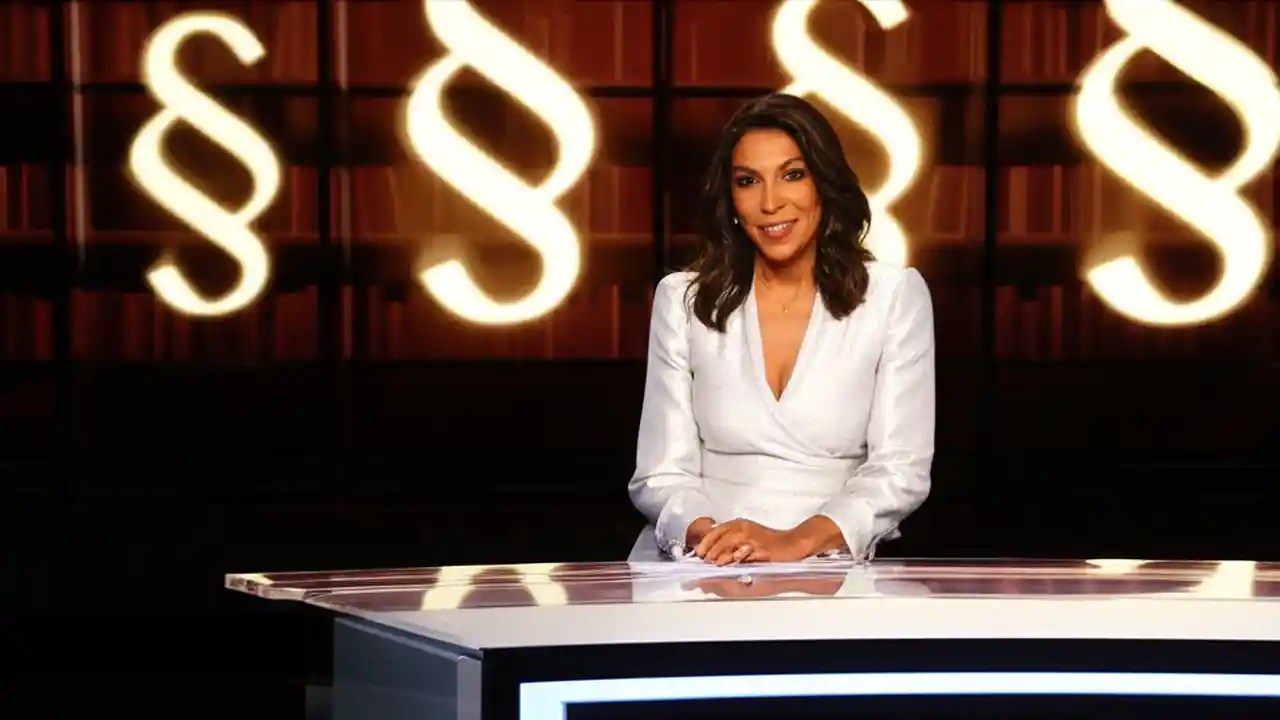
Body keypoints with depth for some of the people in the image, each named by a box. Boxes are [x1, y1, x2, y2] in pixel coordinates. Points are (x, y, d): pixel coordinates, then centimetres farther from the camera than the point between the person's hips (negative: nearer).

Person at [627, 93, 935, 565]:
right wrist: (705, 535, -18)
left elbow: (901, 470, -1)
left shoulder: (895, 295, 6)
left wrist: (798, 540, -18)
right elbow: (661, 474, 5)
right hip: (697, 572, 1)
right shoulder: (682, 300, 9)